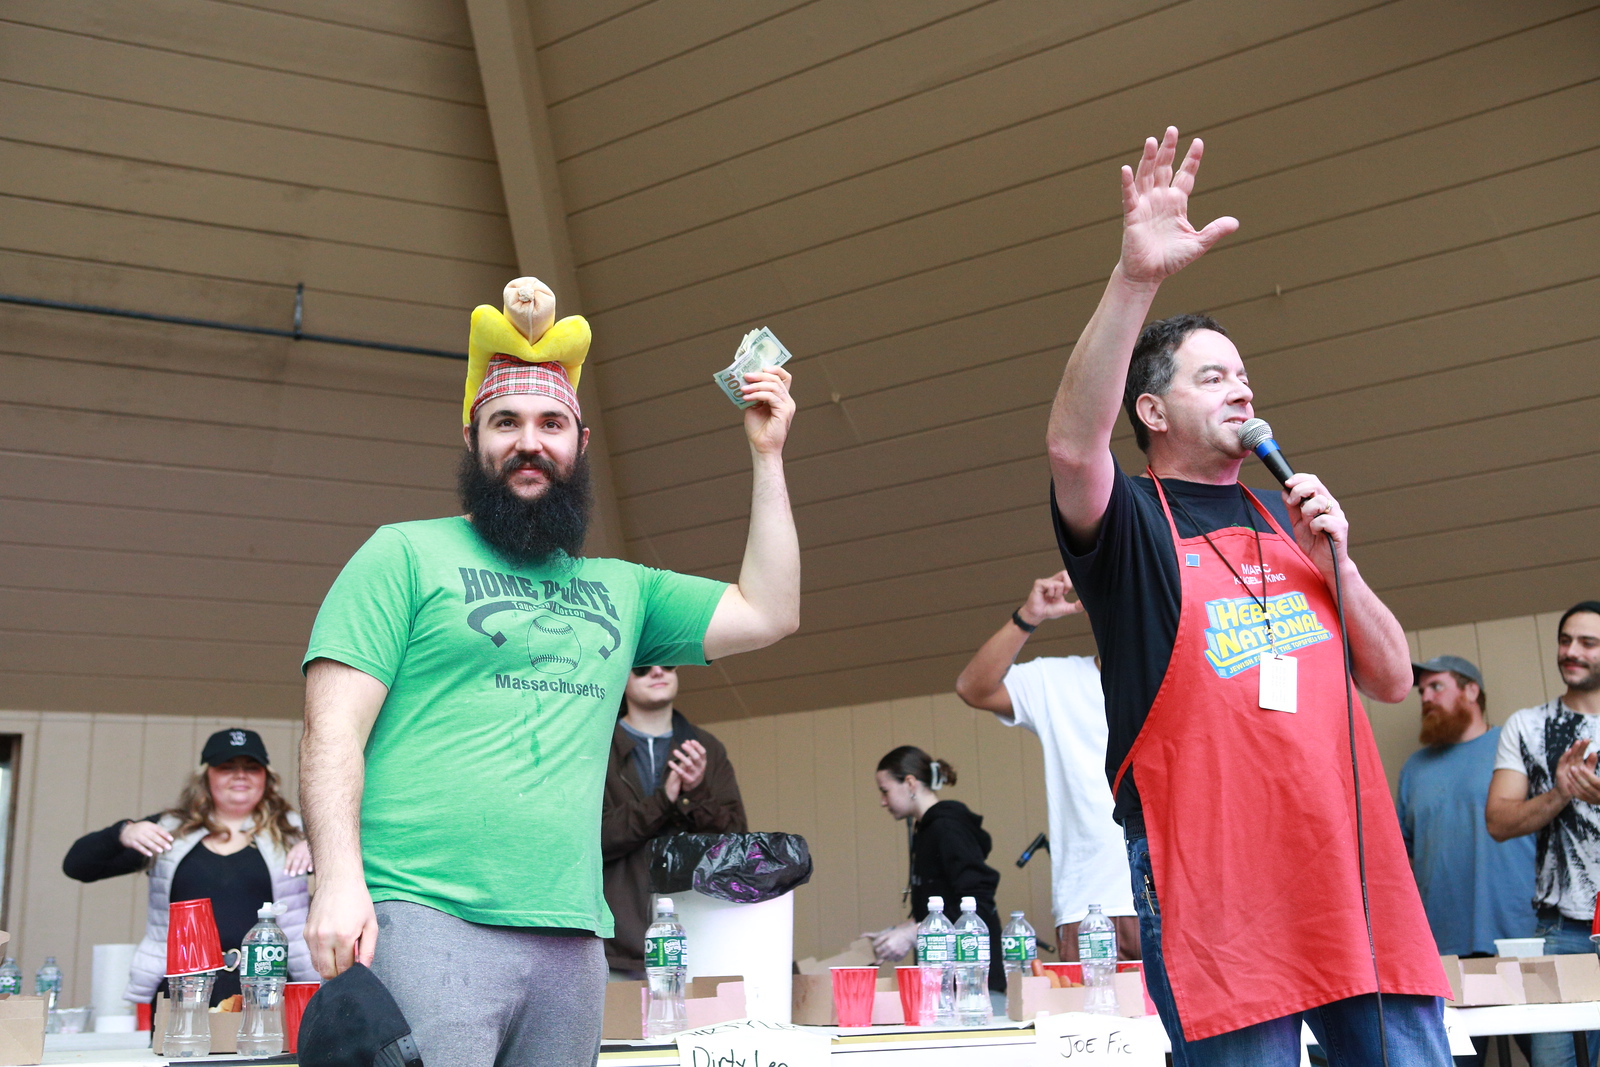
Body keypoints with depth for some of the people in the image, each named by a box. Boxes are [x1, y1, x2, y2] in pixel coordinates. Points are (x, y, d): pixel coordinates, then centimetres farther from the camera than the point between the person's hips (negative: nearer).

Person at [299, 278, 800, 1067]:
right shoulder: (405, 555, 7)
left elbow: (768, 615, 18)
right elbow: (334, 732, -2)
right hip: (424, 924, -5)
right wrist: (339, 879, -16)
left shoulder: (622, 589, 22)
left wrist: (766, 456, 18)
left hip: (572, 941, 5)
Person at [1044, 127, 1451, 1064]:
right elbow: (1072, 444, -21)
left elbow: (1393, 680, 19)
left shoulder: (1288, 522, 22)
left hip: (1357, 873, 6)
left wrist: (1336, 561, 3)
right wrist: (1137, 277, -30)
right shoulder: (1132, 526, 4)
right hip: (1219, 894, -5)